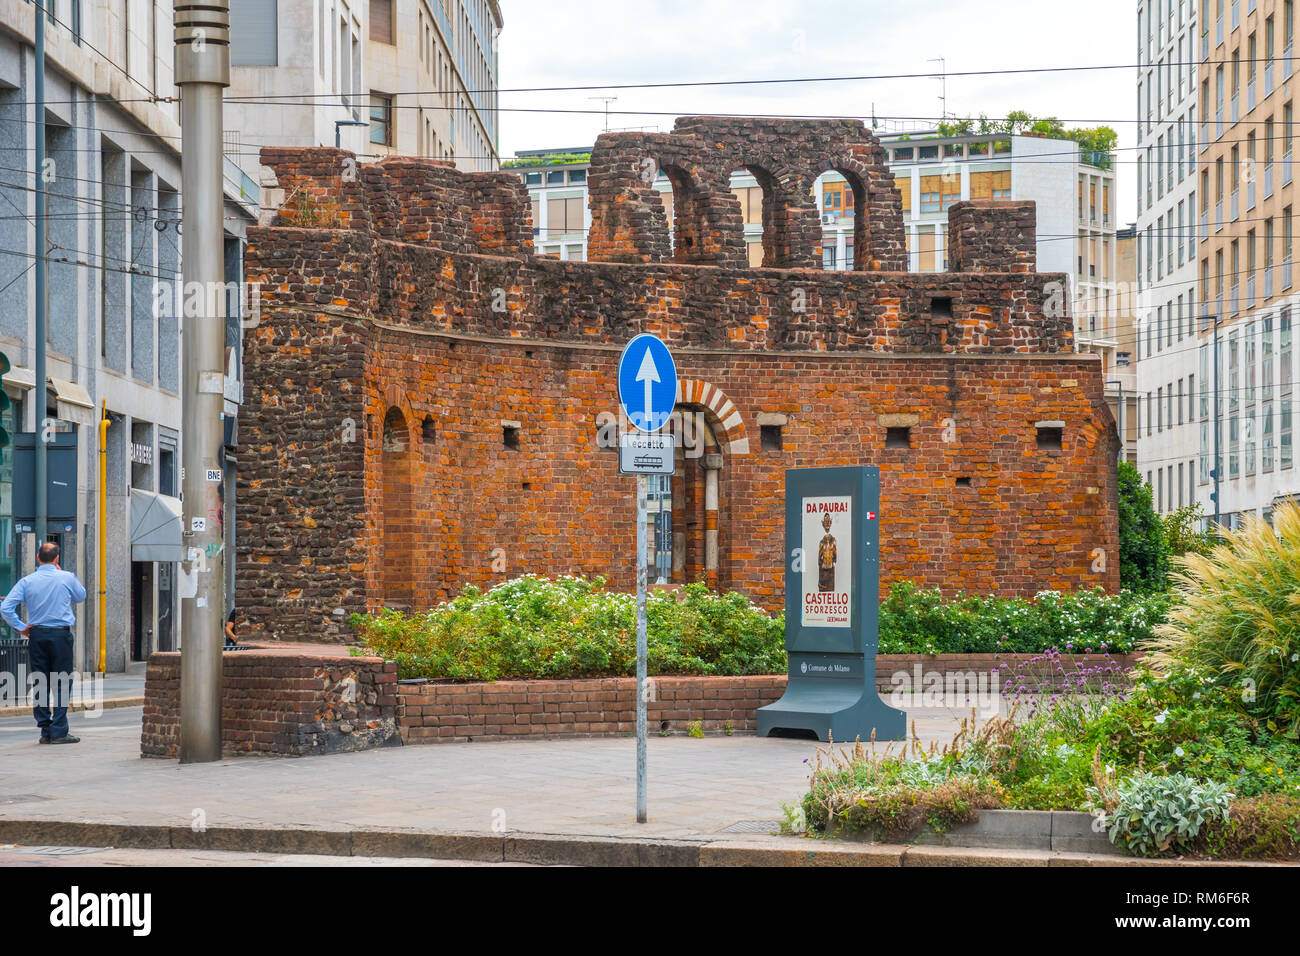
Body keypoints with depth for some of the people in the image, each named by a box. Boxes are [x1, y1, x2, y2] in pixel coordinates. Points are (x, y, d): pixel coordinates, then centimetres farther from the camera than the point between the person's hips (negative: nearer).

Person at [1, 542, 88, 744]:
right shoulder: (67, 578, -2)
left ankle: (45, 731, 8)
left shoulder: (27, 581, 0)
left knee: (40, 683, 7)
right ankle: (58, 731, -5)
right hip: (61, 634, -2)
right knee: (61, 683, 0)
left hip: (37, 635, 2)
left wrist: (20, 628, 3)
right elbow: (81, 597, 18)